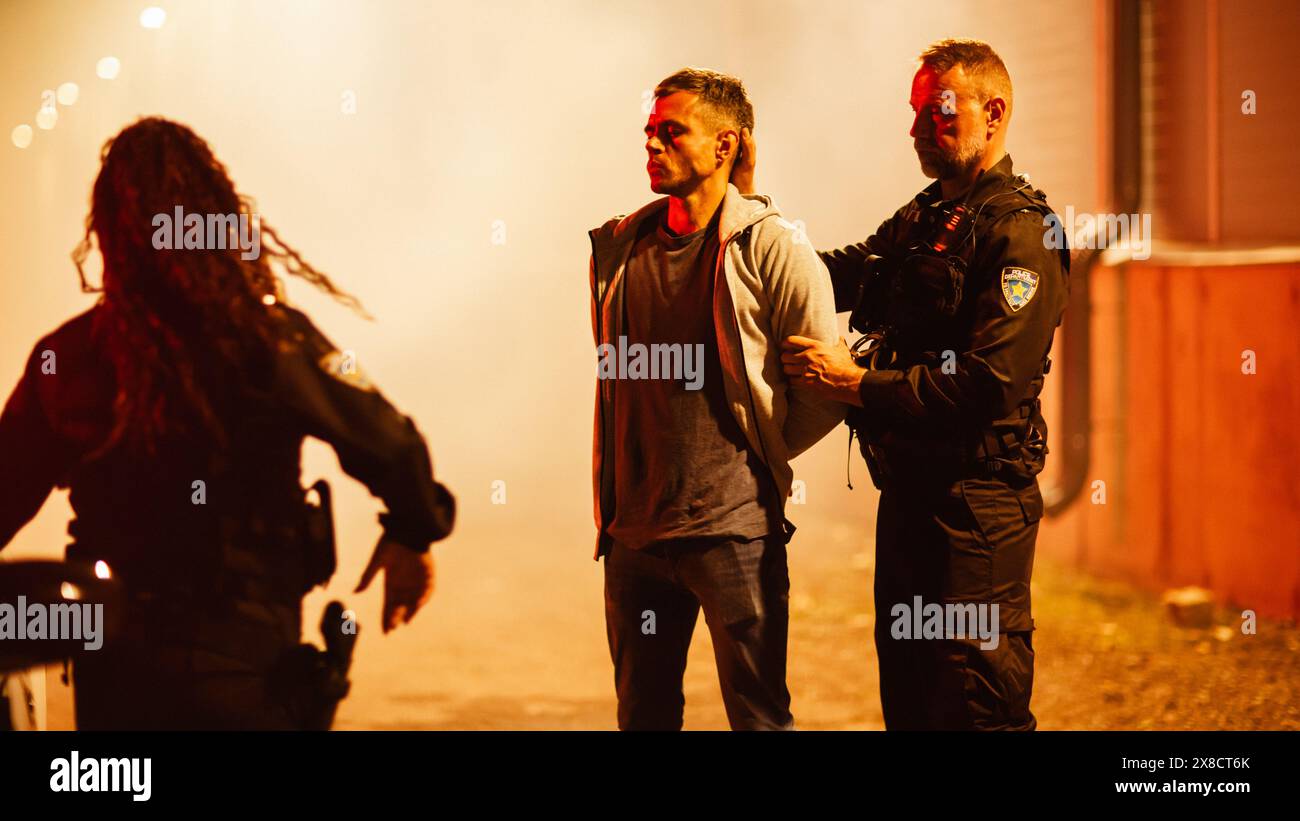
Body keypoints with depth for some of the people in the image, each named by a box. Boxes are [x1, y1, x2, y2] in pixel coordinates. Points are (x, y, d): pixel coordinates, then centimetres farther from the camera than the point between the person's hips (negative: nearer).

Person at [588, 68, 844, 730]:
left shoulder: (770, 248, -7)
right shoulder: (617, 248, 8)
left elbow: (826, 392, -4)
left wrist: (757, 452, 6)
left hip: (734, 528, -5)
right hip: (633, 526, 5)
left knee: (759, 715, 1)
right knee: (641, 714, 13)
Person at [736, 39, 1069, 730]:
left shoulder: (1021, 232, -13)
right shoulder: (924, 217, 16)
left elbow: (989, 383, -22)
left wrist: (857, 382, -18)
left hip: (977, 502, -9)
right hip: (907, 492, 9)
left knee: (973, 705, -6)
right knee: (906, 696, 15)